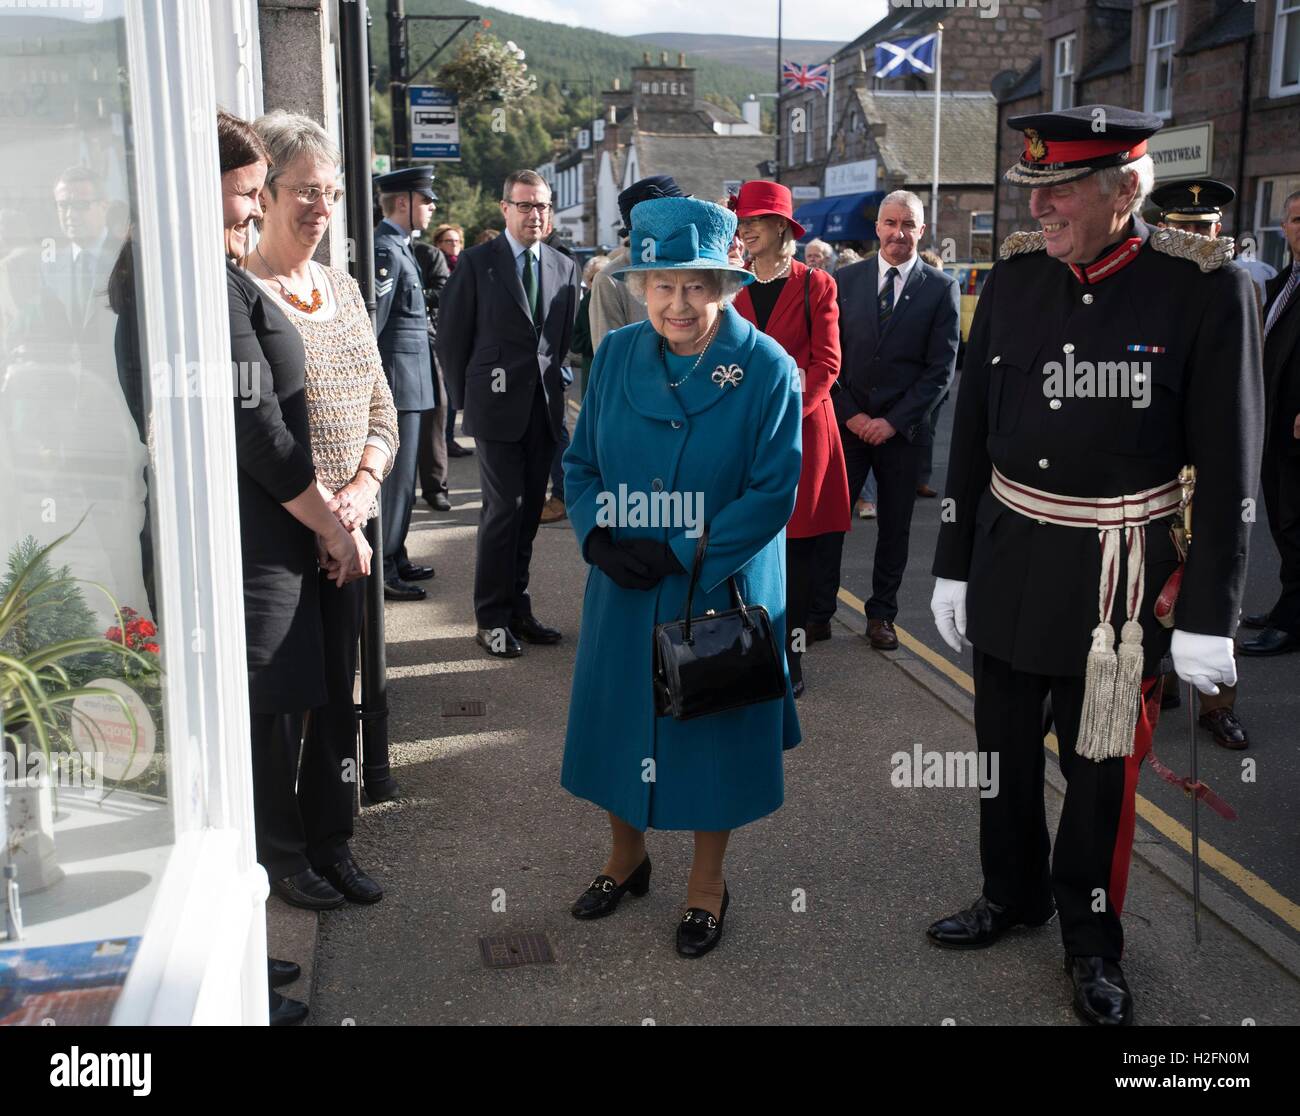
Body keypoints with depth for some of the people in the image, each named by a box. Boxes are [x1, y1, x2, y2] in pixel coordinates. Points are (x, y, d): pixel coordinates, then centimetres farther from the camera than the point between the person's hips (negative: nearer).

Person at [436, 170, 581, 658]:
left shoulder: (565, 268, 11)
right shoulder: (476, 264, -1)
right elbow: (451, 337, 1)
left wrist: (551, 382, 11)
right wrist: (465, 398, 2)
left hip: (544, 409, 4)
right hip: (497, 407, -4)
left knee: (528, 510, 9)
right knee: (503, 508, -6)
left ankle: (517, 609, 18)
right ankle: (491, 619, 3)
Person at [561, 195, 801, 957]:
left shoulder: (767, 370, -13)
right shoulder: (616, 356, -2)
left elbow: (773, 493, -15)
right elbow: (581, 462, 5)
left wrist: (681, 557, -19)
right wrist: (598, 536, -13)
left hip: (721, 592, -3)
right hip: (623, 588, 4)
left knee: (710, 729, 11)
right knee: (623, 719, 16)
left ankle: (708, 884, 33)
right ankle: (628, 857, 41)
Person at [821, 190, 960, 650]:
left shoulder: (941, 288, 0)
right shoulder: (845, 279, 4)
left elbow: (941, 368, -4)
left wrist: (893, 421, -10)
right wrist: (850, 414, -7)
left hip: (902, 430, 0)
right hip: (847, 421, 1)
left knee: (894, 525, 9)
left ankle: (881, 614, 21)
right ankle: (819, 610, 10)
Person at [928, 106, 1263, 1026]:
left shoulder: (1208, 289, -13)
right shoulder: (1015, 275, -2)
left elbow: (1228, 468, -11)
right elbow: (972, 429, 4)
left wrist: (1209, 616, -10)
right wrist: (953, 564, 7)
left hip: (1118, 575, -4)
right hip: (1007, 560, 4)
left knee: (1100, 767, 11)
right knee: (1005, 749, 18)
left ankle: (1093, 936, 33)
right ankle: (1013, 894, 42)